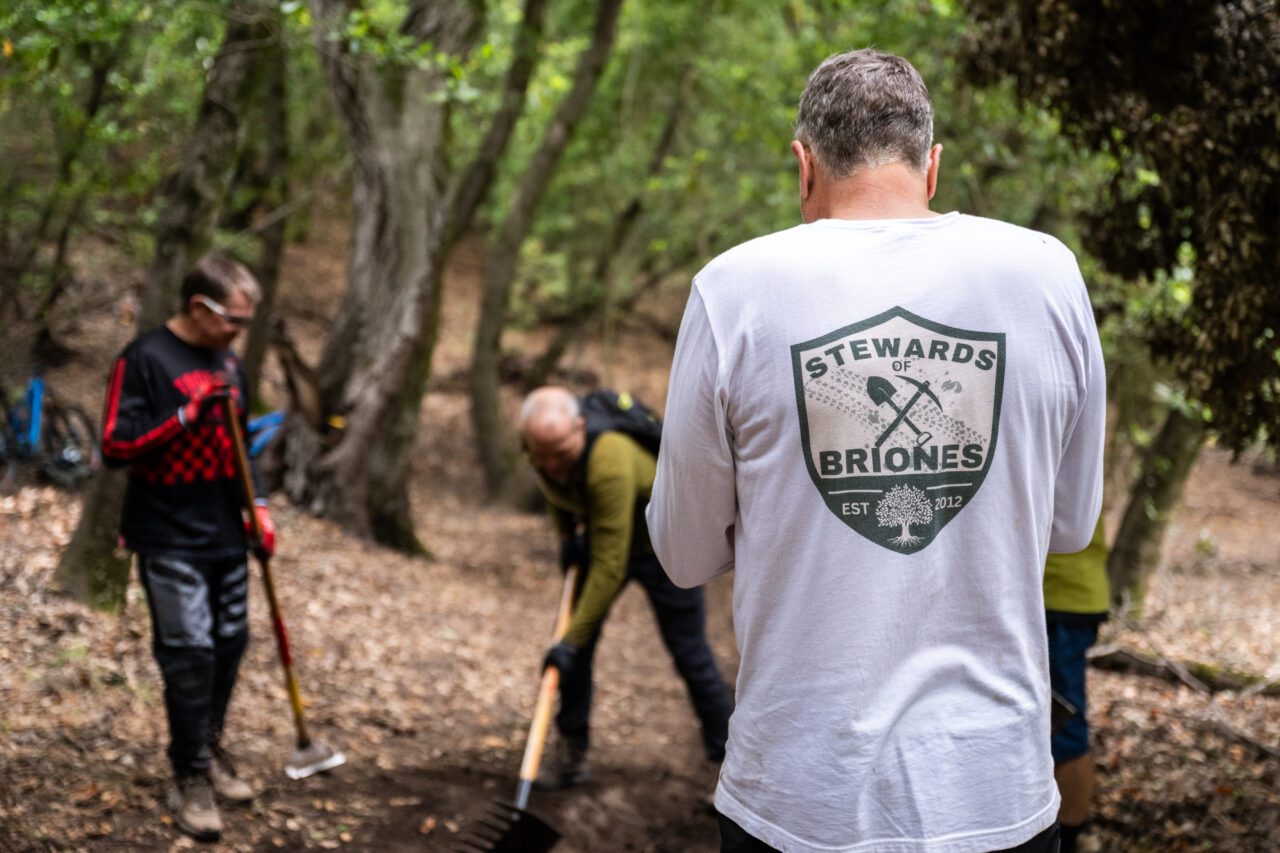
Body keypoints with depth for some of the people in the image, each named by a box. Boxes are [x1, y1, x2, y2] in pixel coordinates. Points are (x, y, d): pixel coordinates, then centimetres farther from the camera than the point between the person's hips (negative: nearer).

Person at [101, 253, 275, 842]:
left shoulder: (228, 362, 11)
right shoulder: (144, 360, -11)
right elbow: (115, 448, -15)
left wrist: (257, 505, 11)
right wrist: (188, 413, -23)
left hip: (225, 534, 7)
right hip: (170, 540, -7)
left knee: (230, 641, 10)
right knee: (189, 651, -9)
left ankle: (209, 750, 28)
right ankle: (193, 780, 2)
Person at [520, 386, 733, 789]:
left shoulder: (610, 464, -42)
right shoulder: (543, 447, -19)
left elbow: (609, 566, -40)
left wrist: (572, 640, -37)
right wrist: (566, 533, -4)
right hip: (600, 537, 6)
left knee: (689, 653, -2)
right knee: (574, 644, -3)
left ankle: (727, 751, 14)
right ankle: (571, 754, 8)